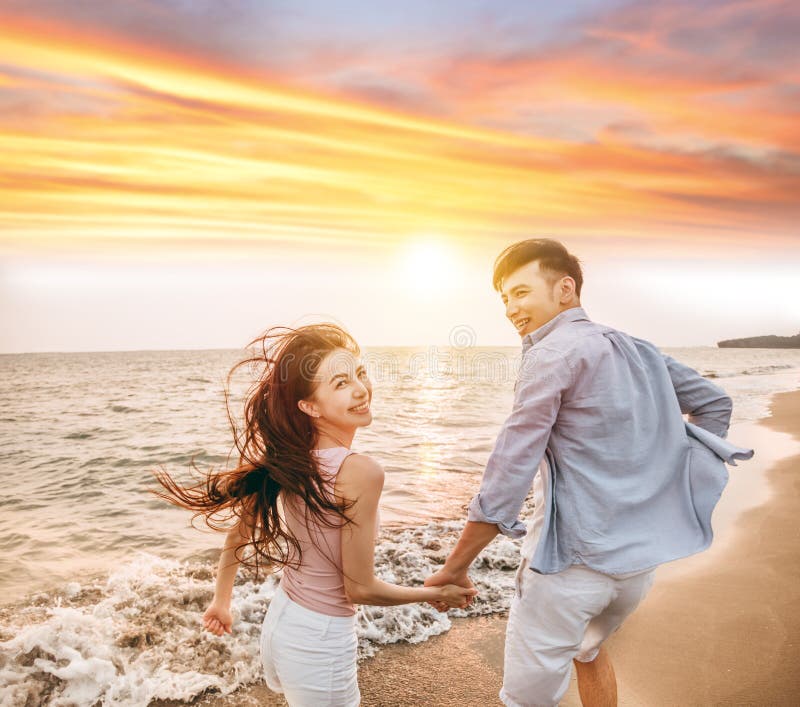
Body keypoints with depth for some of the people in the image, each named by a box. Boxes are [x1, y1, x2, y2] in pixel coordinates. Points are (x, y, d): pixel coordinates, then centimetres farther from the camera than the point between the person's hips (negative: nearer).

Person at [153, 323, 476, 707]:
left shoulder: (285, 456, -7)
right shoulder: (360, 471, -28)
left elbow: (239, 528, 3)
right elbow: (359, 588, -21)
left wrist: (222, 601, 18)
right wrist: (436, 593, -6)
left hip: (278, 622, 7)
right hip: (319, 642, -7)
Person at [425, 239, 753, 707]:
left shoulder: (554, 352, -15)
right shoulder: (638, 350, 8)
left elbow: (509, 473, -19)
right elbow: (715, 403, 19)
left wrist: (456, 567, -13)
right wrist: (676, 489, 15)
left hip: (573, 558, -8)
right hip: (644, 554, 8)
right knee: (589, 649, 32)